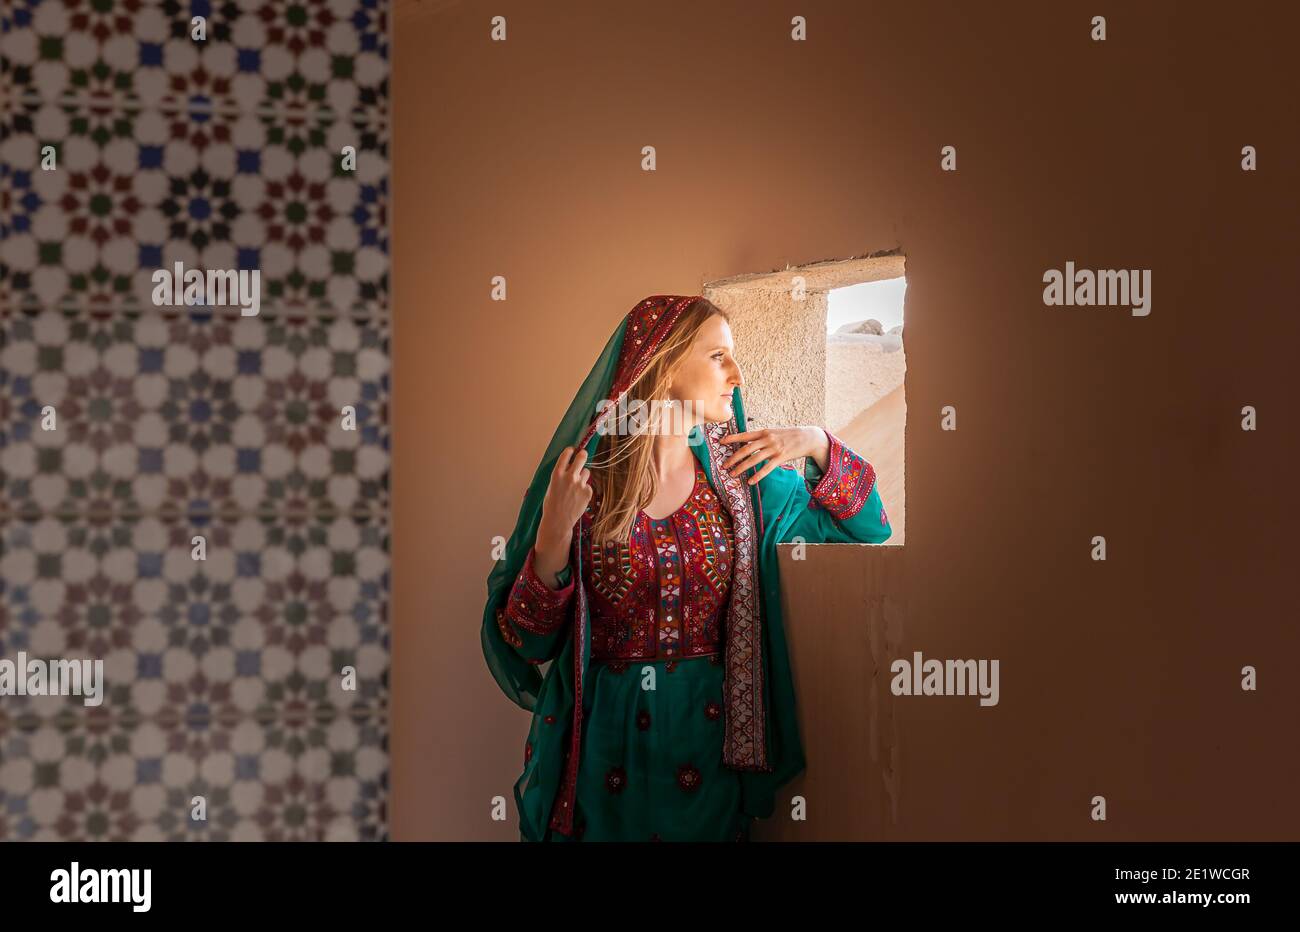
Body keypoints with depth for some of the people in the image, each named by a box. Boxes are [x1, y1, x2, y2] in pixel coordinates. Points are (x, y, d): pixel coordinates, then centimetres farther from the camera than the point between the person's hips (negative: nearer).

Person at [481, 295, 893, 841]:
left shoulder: (740, 478, 0)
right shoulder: (580, 478, -9)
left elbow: (870, 528, 9)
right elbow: (526, 646, -9)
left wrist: (818, 445, -6)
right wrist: (554, 535, -24)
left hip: (712, 735, 3)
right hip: (603, 749, -3)